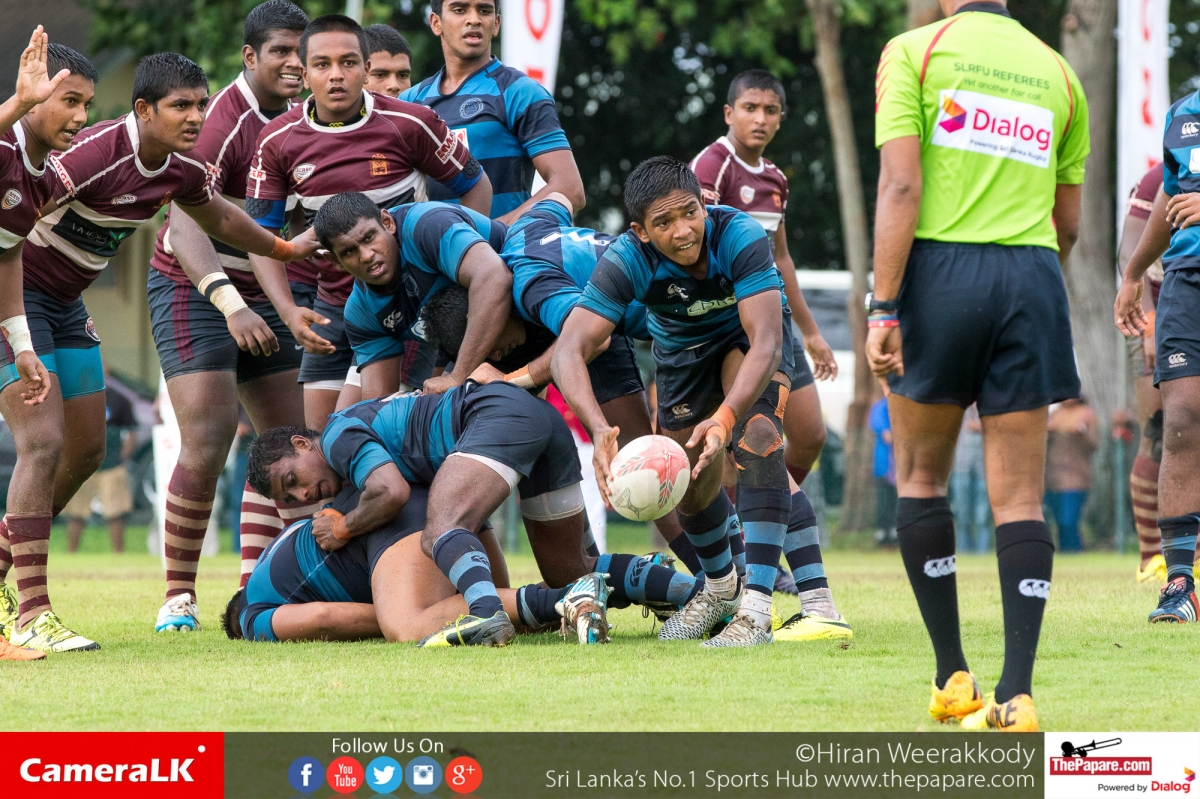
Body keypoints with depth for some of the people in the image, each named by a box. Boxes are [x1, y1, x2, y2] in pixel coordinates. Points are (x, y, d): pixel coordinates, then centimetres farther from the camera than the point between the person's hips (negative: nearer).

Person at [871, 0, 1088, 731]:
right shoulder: (1057, 72, 14)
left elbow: (901, 186, -9)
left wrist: (882, 307, -11)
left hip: (942, 267, -2)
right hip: (1032, 276, 3)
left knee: (920, 474, 13)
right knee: (1020, 496, 2)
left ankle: (953, 676, 9)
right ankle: (1017, 692, -9)